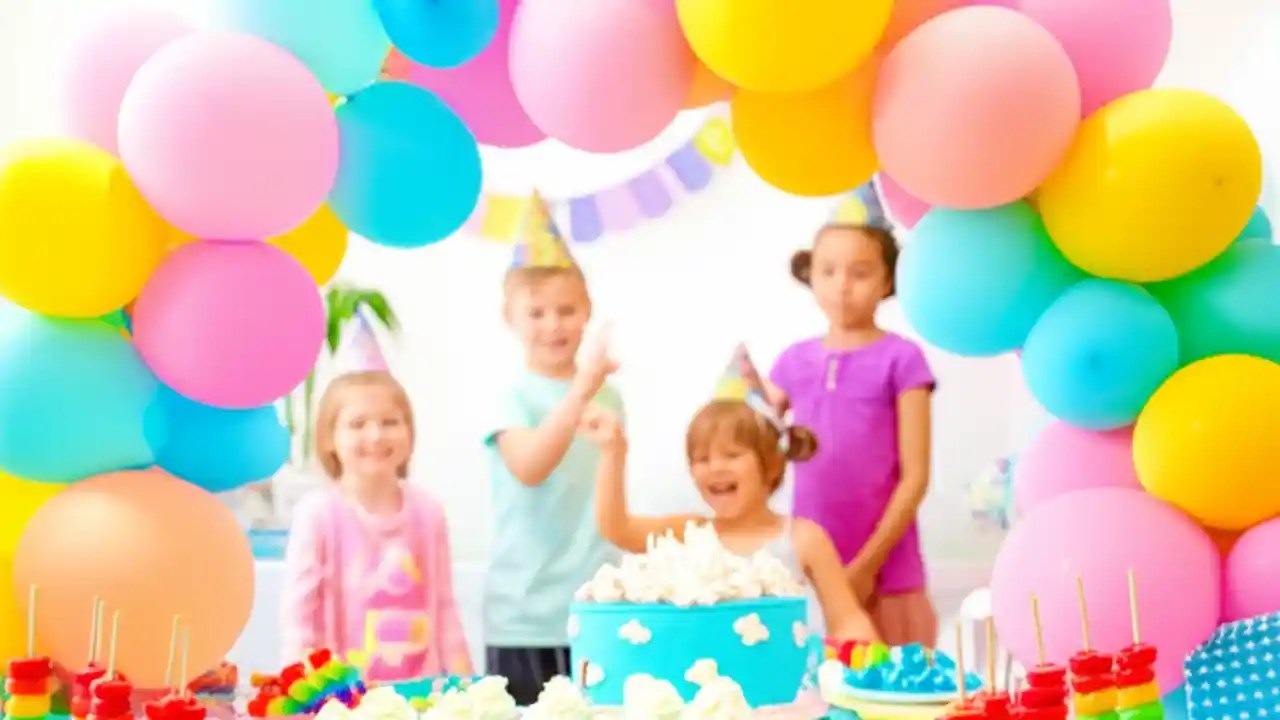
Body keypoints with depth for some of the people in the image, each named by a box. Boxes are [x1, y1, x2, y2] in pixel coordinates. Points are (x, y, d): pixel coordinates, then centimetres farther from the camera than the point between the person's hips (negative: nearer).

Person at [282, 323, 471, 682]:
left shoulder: (427, 511, 1)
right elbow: (298, 609, -8)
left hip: (421, 690, 3)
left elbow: (444, 605, 7)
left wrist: (464, 683, 5)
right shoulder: (317, 513, -9)